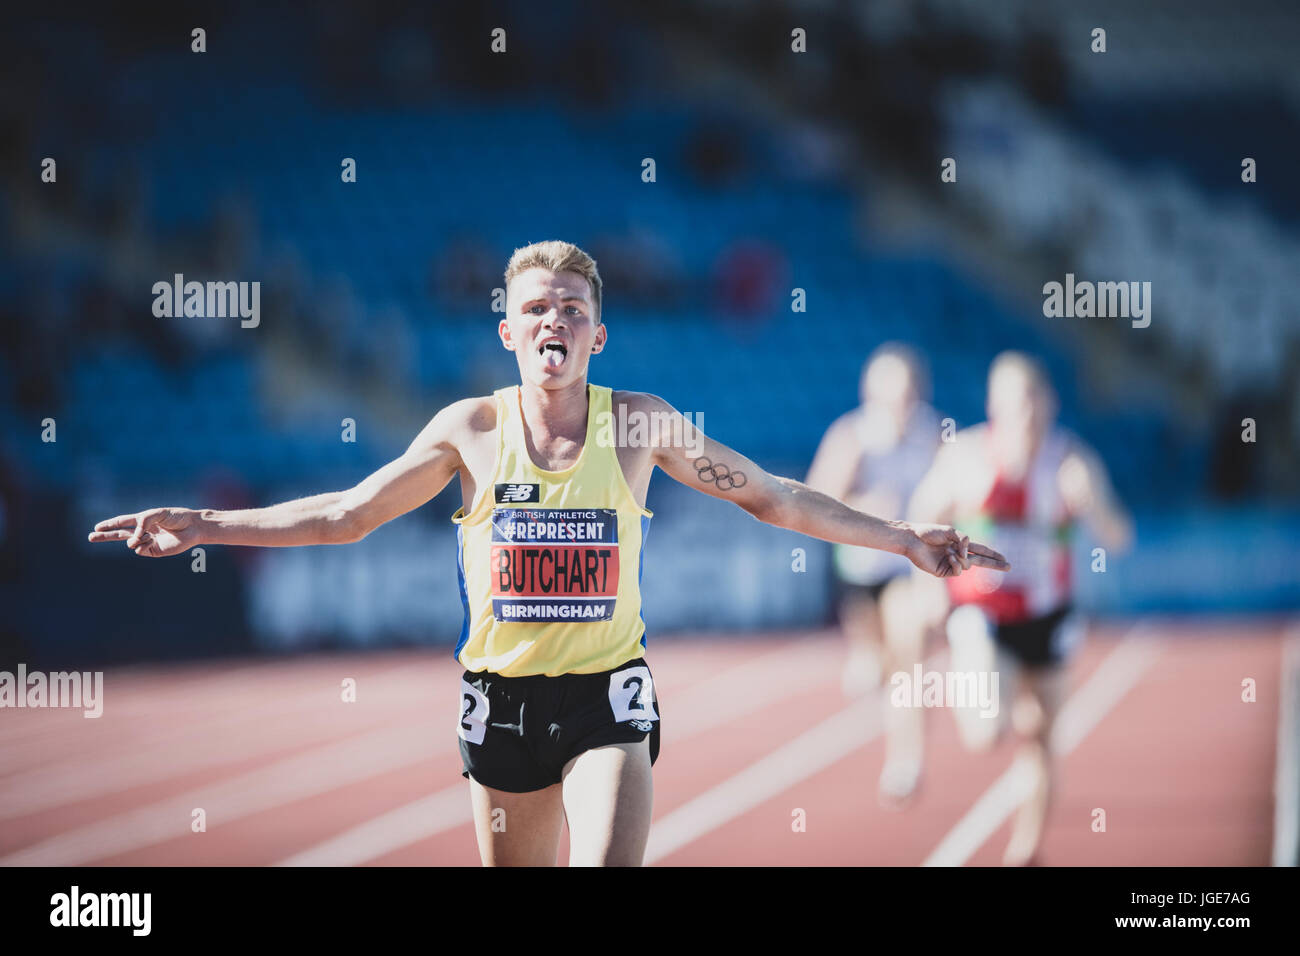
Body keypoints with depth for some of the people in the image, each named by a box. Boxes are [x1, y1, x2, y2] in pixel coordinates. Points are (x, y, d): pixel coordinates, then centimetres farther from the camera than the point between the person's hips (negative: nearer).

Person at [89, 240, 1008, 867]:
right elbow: (347, 514, 5)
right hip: (504, 695, 2)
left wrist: (900, 540, 4)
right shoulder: (472, 429, -1)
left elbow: (770, 496, 7)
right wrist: (207, 526, 0)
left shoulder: (640, 422, -1)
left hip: (608, 696, -2)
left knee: (612, 864, -19)